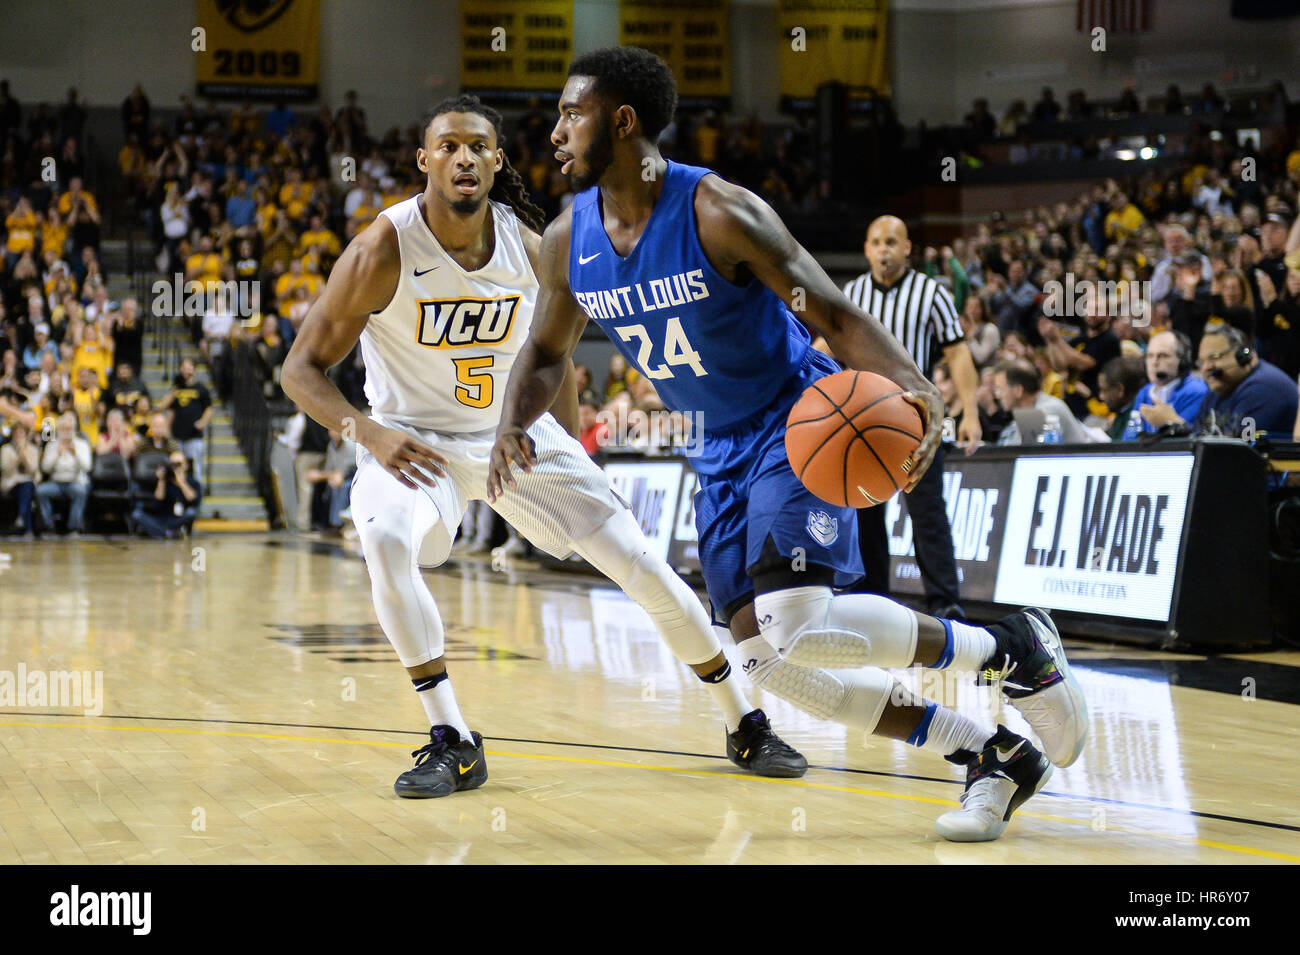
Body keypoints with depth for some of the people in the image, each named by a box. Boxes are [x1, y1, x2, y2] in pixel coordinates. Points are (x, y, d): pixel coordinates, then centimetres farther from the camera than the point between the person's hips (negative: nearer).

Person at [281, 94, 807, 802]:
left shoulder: (530, 246, -11)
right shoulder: (384, 251, -22)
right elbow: (301, 368, -20)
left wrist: (571, 459, 11)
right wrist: (368, 432, -38)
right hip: (415, 441, -3)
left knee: (646, 569, -2)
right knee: (385, 540, -35)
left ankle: (746, 729, 17)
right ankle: (452, 743, -22)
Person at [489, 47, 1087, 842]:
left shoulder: (719, 214, -23)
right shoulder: (568, 241, -3)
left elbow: (838, 315, -23)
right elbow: (547, 353, 11)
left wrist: (916, 388, -42)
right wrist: (514, 425, -11)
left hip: (799, 419, -7)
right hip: (722, 447, 7)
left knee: (794, 625, -27)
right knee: (766, 660, -1)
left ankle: (1009, 648, -4)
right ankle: (996, 759, 9)